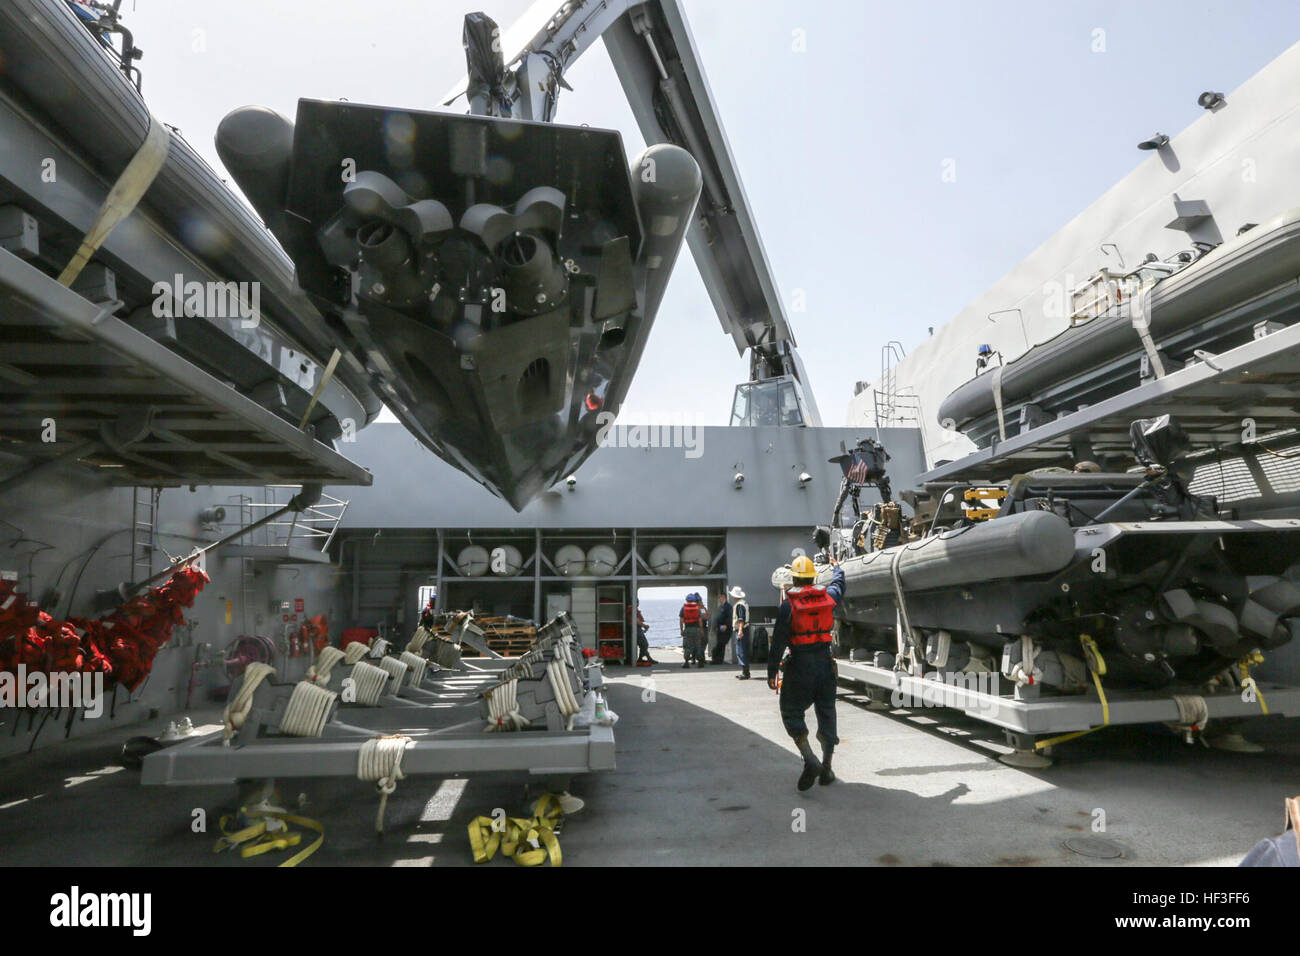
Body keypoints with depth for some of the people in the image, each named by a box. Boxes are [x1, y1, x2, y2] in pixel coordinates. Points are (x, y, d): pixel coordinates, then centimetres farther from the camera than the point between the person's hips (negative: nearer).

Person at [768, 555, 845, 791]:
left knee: (791, 712, 5)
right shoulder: (828, 596, 3)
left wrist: (772, 671, -5)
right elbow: (838, 585, 29)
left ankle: (810, 760, -13)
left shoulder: (788, 604, -9)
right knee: (826, 712, 13)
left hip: (800, 665, -4)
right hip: (825, 661, 4)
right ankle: (826, 768, 18)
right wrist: (837, 567, 50)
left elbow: (779, 641, -11)